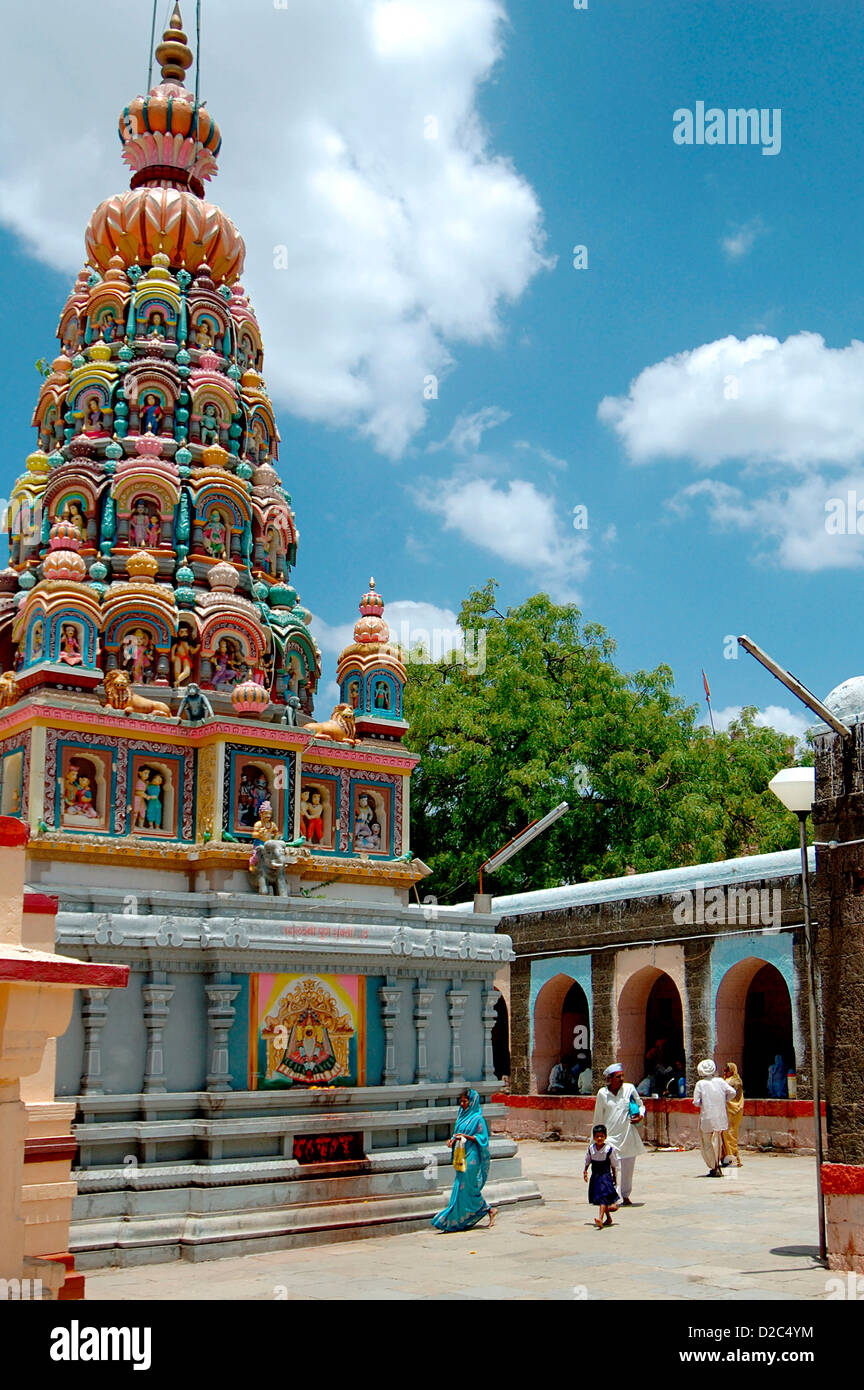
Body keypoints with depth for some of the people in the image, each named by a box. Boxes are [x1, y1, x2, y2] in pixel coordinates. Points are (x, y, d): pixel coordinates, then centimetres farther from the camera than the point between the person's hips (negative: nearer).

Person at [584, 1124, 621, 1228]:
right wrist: (585, 1171, 7)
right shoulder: (591, 1148, 0)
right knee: (597, 1198, 14)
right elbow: (587, 1161, 15)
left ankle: (600, 1218, -26)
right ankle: (609, 1218, 31)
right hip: (595, 1176, 5)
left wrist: (614, 1177, 1)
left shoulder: (610, 1149, -10)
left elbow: (614, 1165, -2)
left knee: (603, 1197, -17)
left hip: (606, 1175, -5)